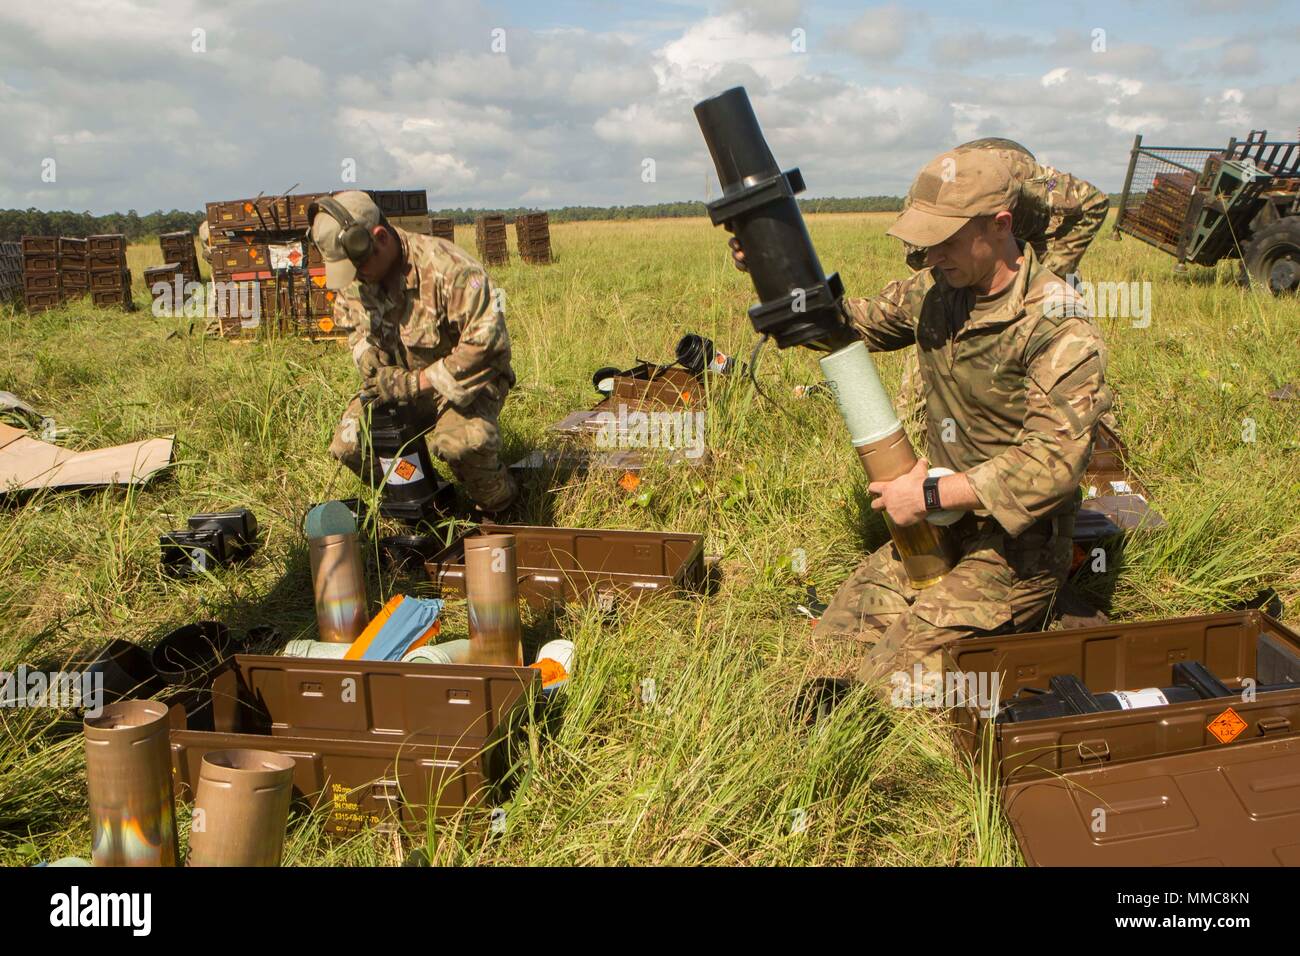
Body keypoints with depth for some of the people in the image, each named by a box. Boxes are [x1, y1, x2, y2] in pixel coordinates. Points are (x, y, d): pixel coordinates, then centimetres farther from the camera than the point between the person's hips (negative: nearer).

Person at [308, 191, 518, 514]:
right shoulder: (353, 281, -5)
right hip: (400, 381, 6)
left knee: (459, 441, -36)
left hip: (468, 378, -6)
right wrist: (372, 365, -9)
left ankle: (500, 507, -4)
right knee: (347, 445, -11)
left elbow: (488, 339, -32)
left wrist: (417, 383, -29)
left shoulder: (446, 266, -28)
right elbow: (351, 325, 15)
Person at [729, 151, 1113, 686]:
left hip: (1015, 547, -7)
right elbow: (857, 324, 17)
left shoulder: (1057, 325, -20)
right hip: (939, 527, 8)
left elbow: (1054, 462, -26)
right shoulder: (935, 289, 1)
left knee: (888, 684, -16)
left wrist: (930, 494, -23)